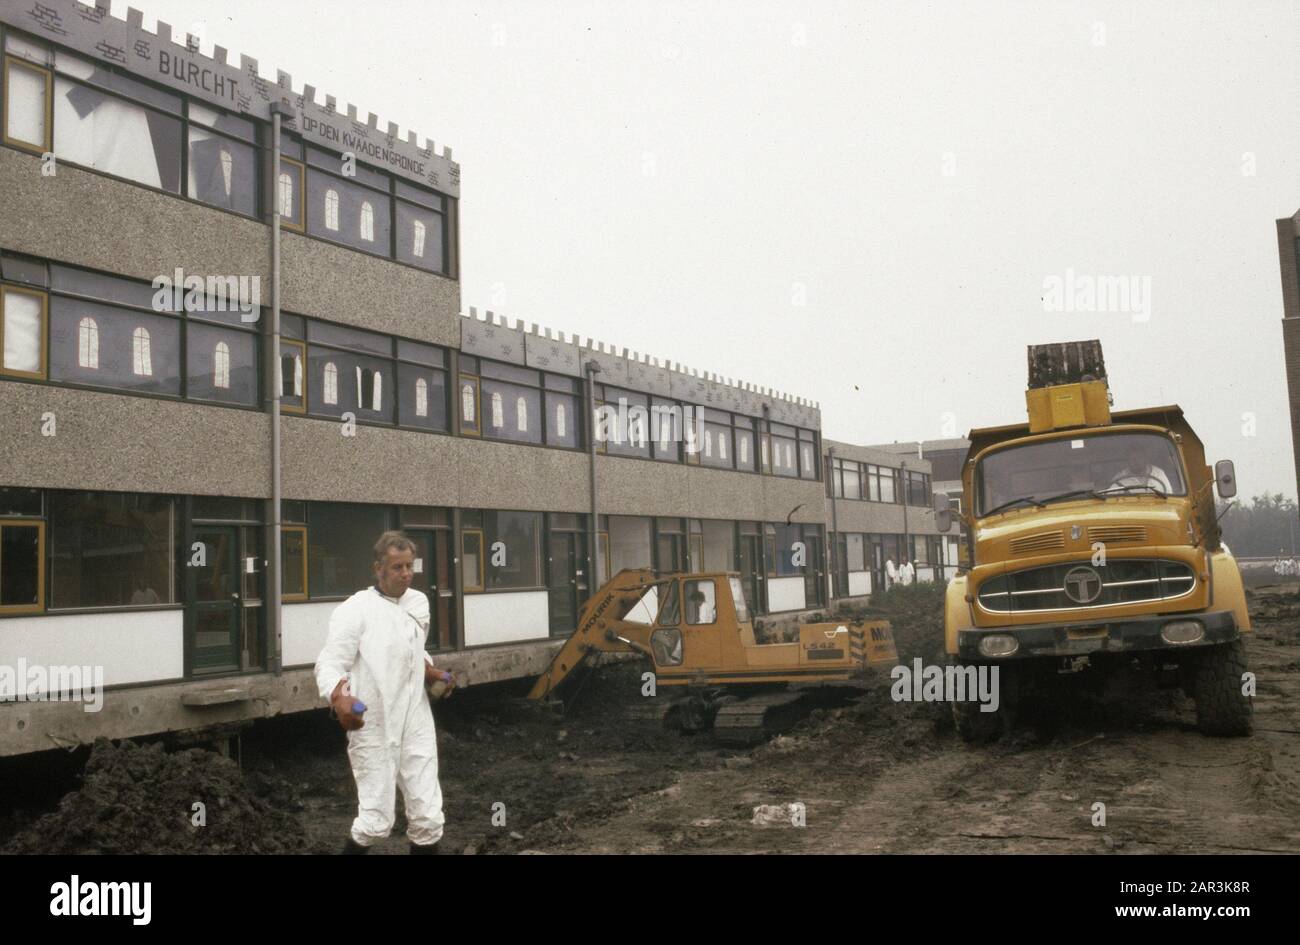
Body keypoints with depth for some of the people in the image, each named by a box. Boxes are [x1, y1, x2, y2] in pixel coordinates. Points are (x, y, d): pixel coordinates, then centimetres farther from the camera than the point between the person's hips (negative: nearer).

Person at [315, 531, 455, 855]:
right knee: (376, 822, 1)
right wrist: (340, 698, -36)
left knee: (428, 817, 5)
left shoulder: (418, 602, 9)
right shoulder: (355, 609, -11)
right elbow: (329, 665, -17)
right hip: (374, 728, -5)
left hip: (416, 724, 5)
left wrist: (429, 670, 6)